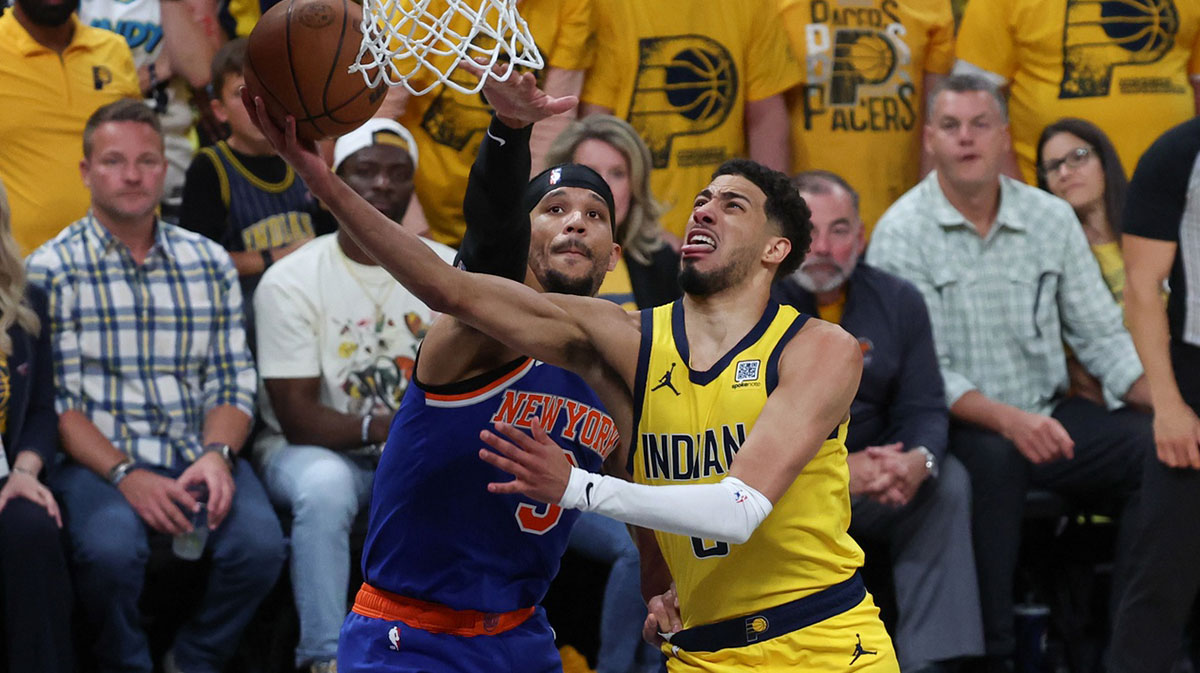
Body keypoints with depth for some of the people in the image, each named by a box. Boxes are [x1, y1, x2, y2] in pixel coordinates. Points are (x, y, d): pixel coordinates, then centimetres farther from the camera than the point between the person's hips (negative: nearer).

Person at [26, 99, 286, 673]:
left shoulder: (209, 263, 15)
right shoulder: (52, 270, 2)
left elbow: (233, 385, 12)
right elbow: (57, 401, -5)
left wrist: (217, 454, -10)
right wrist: (124, 475, -18)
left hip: (197, 458, 3)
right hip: (96, 462, -3)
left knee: (260, 543, -26)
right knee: (112, 549, -35)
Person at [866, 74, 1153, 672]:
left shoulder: (1052, 219, 8)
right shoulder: (902, 233, -6)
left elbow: (1102, 336, 10)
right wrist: (1007, 420, -27)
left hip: (1048, 416, 5)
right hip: (957, 426, -5)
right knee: (993, 457, -38)